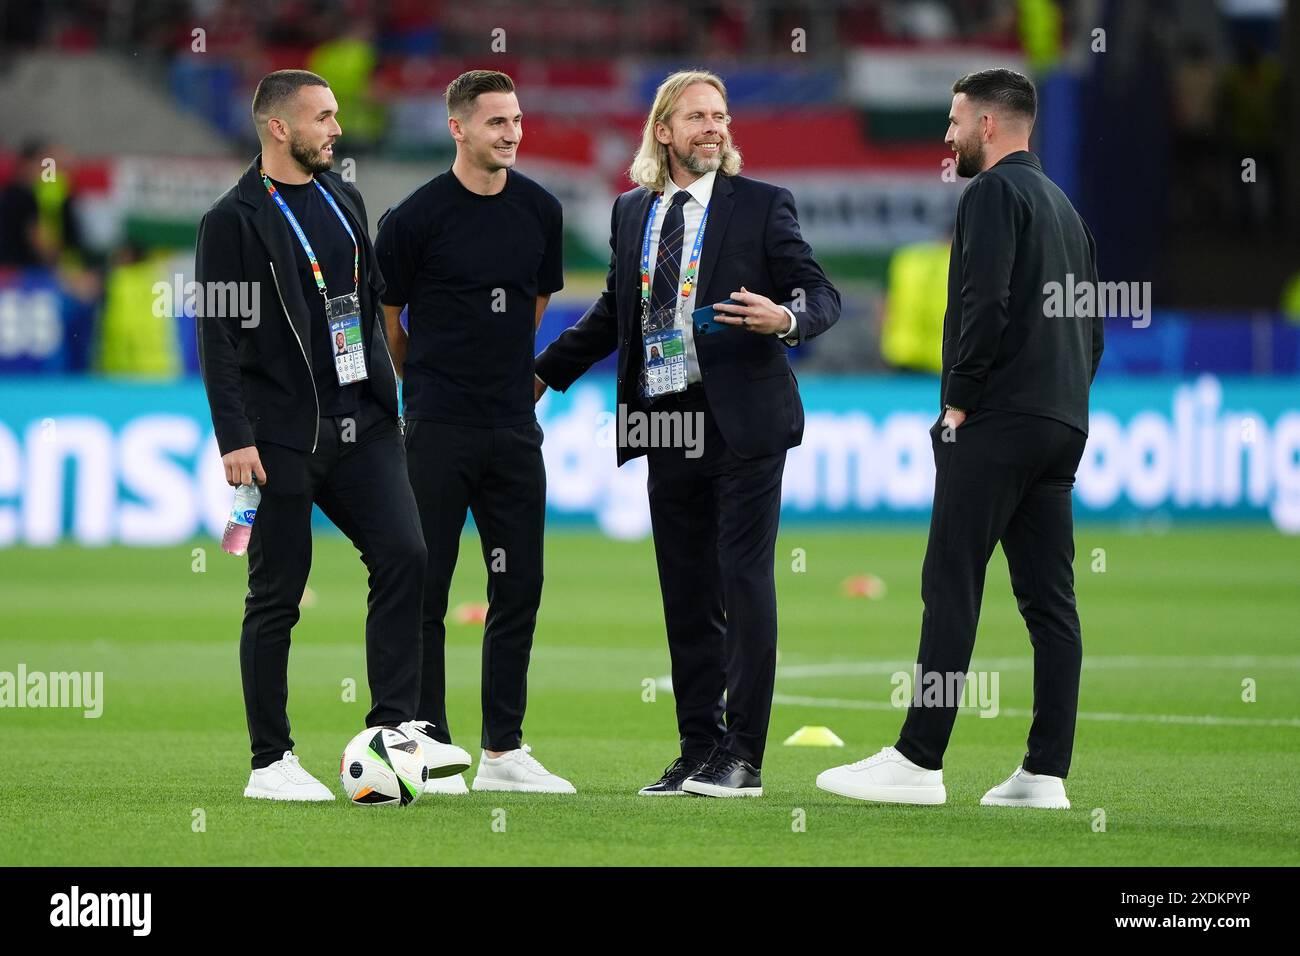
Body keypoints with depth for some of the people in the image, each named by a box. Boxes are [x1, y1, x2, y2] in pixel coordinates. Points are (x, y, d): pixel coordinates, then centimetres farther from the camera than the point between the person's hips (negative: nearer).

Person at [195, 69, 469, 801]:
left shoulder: (344, 200, 14)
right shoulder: (234, 220, -6)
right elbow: (217, 336, -10)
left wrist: (386, 398, 17)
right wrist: (234, 437, -16)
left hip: (360, 424, 6)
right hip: (282, 434, -6)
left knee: (404, 556, -9)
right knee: (278, 596, 0)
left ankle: (395, 725, -3)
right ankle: (271, 762, 7)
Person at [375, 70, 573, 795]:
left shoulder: (540, 211, 6)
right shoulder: (417, 217, -8)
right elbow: (384, 322, 3)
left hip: (515, 428, 5)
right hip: (439, 431, -5)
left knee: (519, 585, 5)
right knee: (426, 587, -1)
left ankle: (504, 749, 11)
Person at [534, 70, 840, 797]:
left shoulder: (762, 205, 0)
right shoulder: (631, 213, 13)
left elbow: (823, 295, -2)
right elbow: (614, 312, 24)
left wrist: (784, 319, -23)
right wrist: (545, 372, 21)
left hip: (740, 423, -5)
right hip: (667, 424, 5)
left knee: (744, 582, -7)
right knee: (687, 596, 7)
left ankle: (742, 758, -5)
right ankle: (699, 752, 13)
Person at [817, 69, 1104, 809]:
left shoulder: (994, 192, -7)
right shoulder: (1064, 206, 21)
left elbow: (985, 302, -19)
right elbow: (1092, 329, 22)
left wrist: (960, 401, -11)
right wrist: (1065, 397, 18)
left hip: (995, 422, -9)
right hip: (1062, 427, 9)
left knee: (951, 588, -8)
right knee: (1049, 597, 4)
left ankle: (919, 762, -9)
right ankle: (1046, 774, 1)